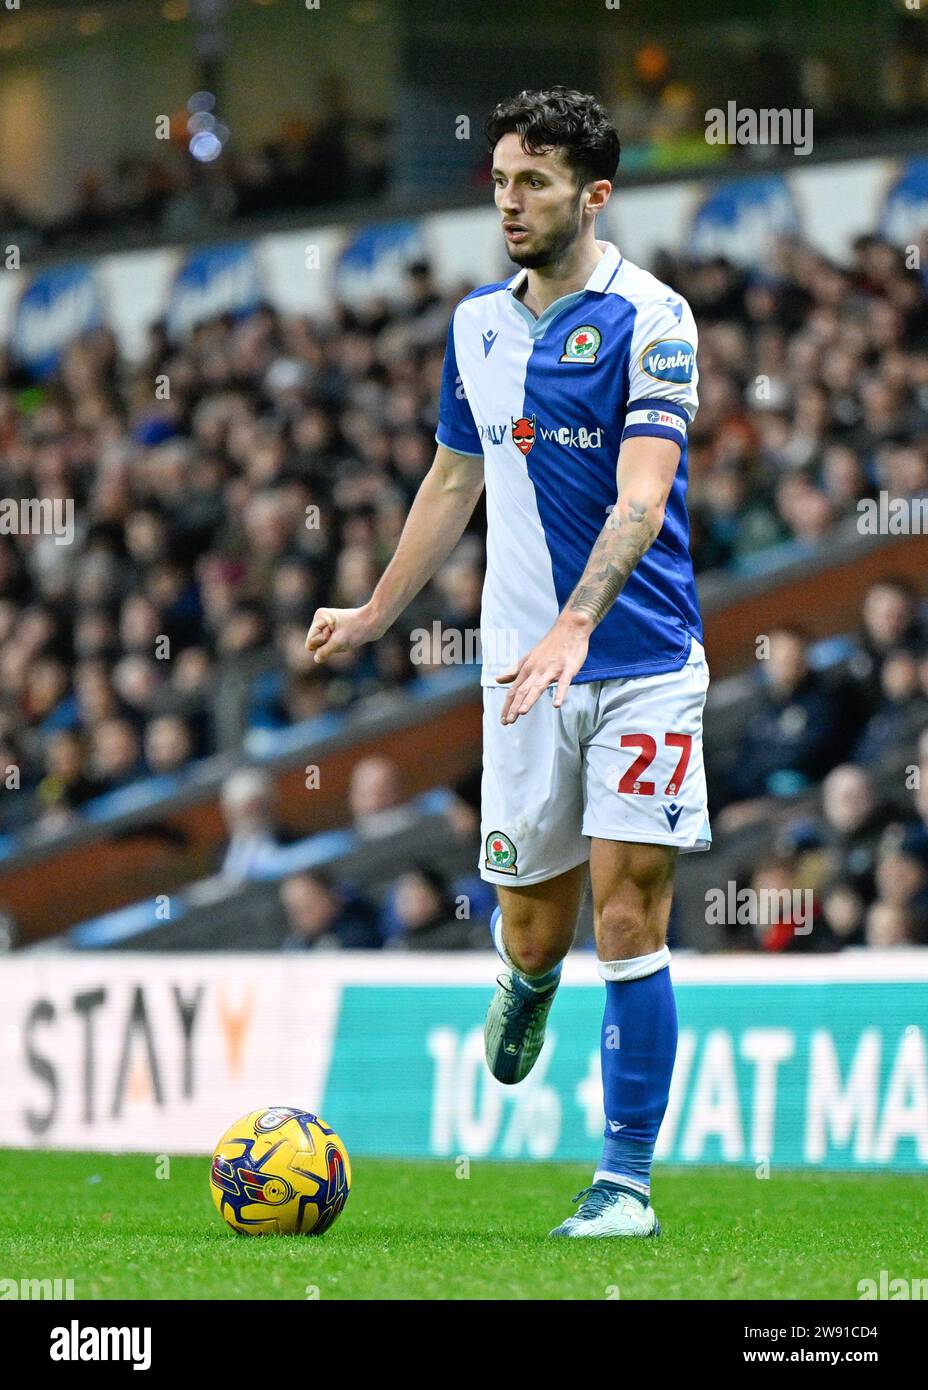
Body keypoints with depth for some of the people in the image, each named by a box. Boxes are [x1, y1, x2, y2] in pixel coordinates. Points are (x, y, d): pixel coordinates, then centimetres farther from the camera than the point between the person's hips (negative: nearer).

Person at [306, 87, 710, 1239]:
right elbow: (452, 483, 23)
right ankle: (528, 988, 44)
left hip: (640, 667, -4)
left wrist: (575, 626, -33)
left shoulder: (649, 319, -9)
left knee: (627, 919, -9)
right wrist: (372, 617, 27)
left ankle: (625, 1180, -1)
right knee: (532, 935, 7)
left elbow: (640, 497, -21)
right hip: (522, 672, 4)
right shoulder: (476, 324, 9)